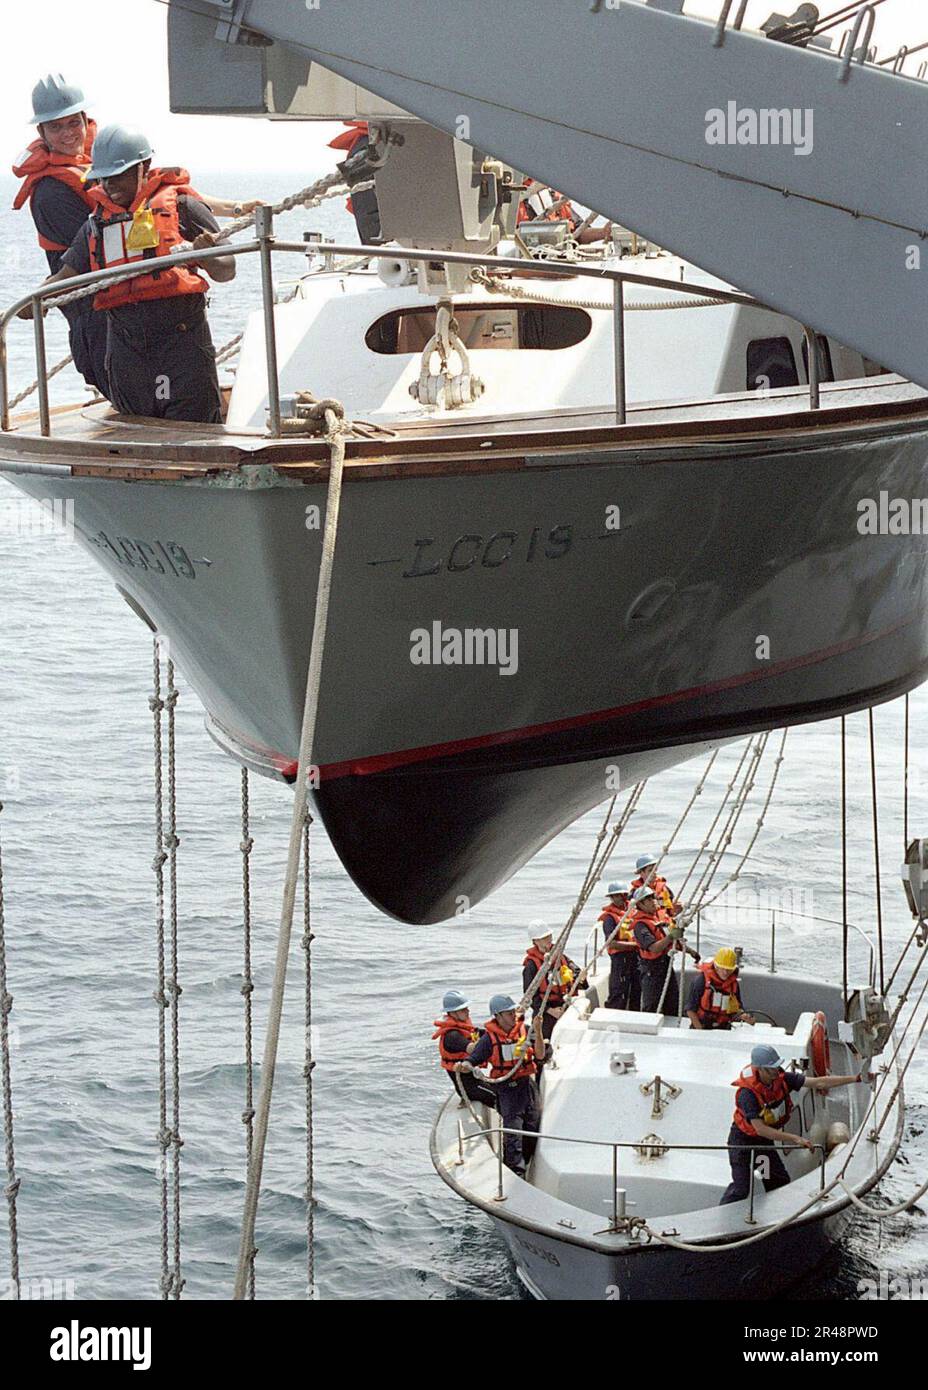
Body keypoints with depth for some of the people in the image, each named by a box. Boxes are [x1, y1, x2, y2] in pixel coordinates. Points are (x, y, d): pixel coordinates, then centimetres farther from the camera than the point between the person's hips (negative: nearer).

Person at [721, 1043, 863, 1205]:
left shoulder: (782, 1078, -16)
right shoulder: (747, 1093, -33)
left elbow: (819, 1083, -16)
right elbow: (760, 1129, -36)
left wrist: (857, 1078, -22)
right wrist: (795, 1139, -39)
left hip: (764, 1142, 7)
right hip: (743, 1141, -7)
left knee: (781, 1183, 7)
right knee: (740, 1189, -14)